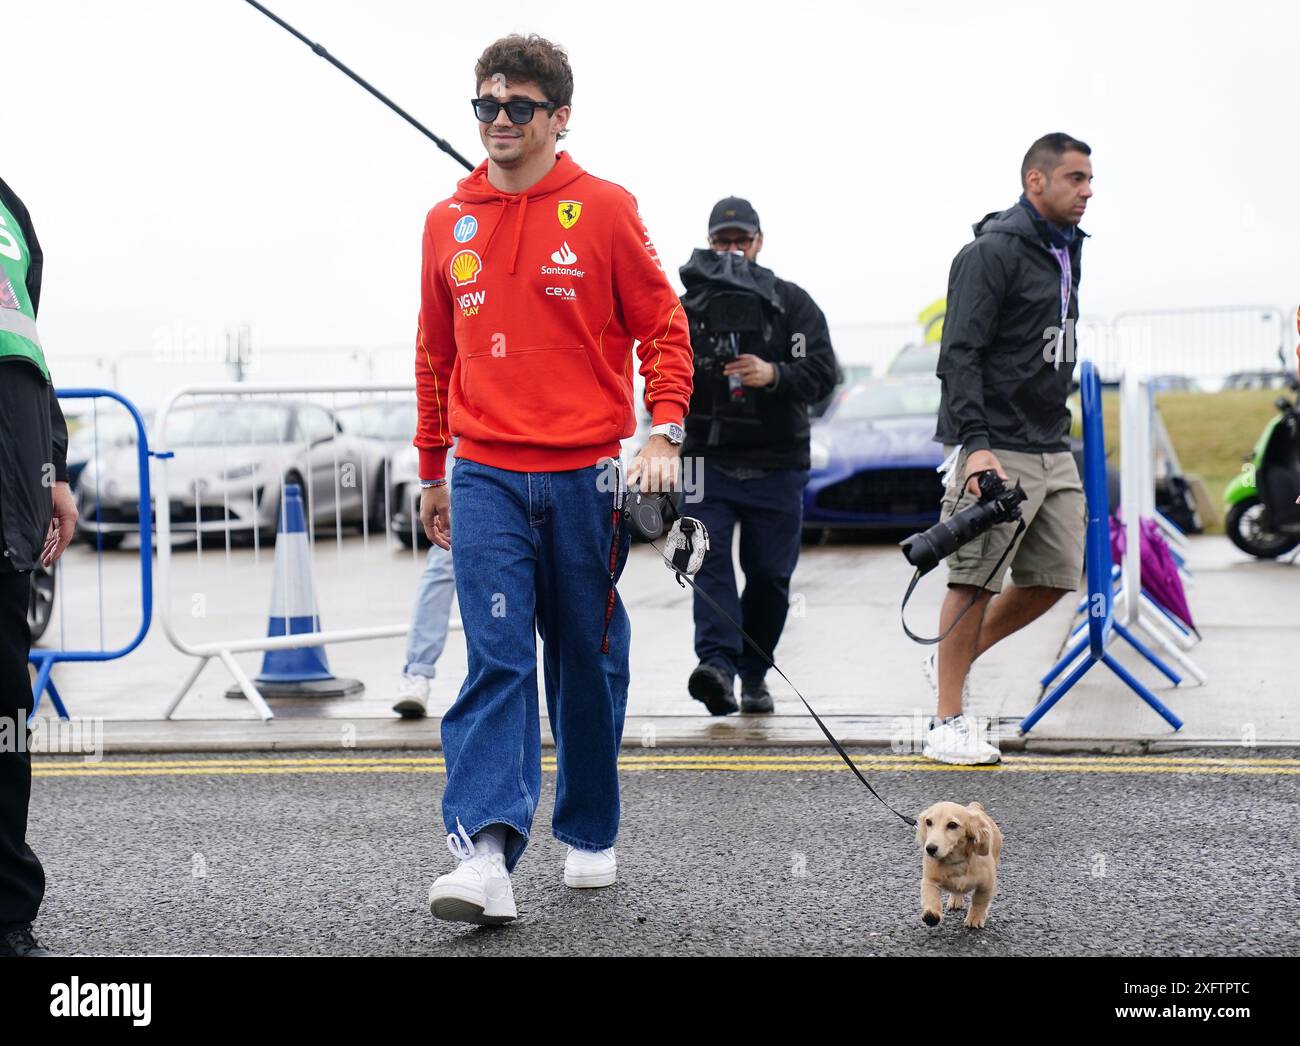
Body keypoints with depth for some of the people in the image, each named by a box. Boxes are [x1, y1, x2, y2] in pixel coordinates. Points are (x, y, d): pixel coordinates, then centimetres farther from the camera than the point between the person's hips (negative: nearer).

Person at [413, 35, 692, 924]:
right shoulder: (448, 223, 9)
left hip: (587, 475, -1)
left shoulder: (605, 210, 0)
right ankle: (486, 851, -17)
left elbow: (664, 327, 1)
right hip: (486, 478, 2)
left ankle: (590, 834, 25)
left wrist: (665, 434, -12)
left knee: (588, 661, 9)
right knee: (497, 658, -10)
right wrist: (432, 474, 19)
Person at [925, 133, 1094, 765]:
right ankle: (947, 724, 2)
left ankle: (952, 662, 25)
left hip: (1053, 450, 9)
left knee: (1055, 577, 8)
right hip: (997, 451, -9)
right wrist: (975, 445, -26)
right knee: (976, 581, -5)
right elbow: (959, 356, -17)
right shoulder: (993, 252, -10)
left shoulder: (1066, 250, 17)